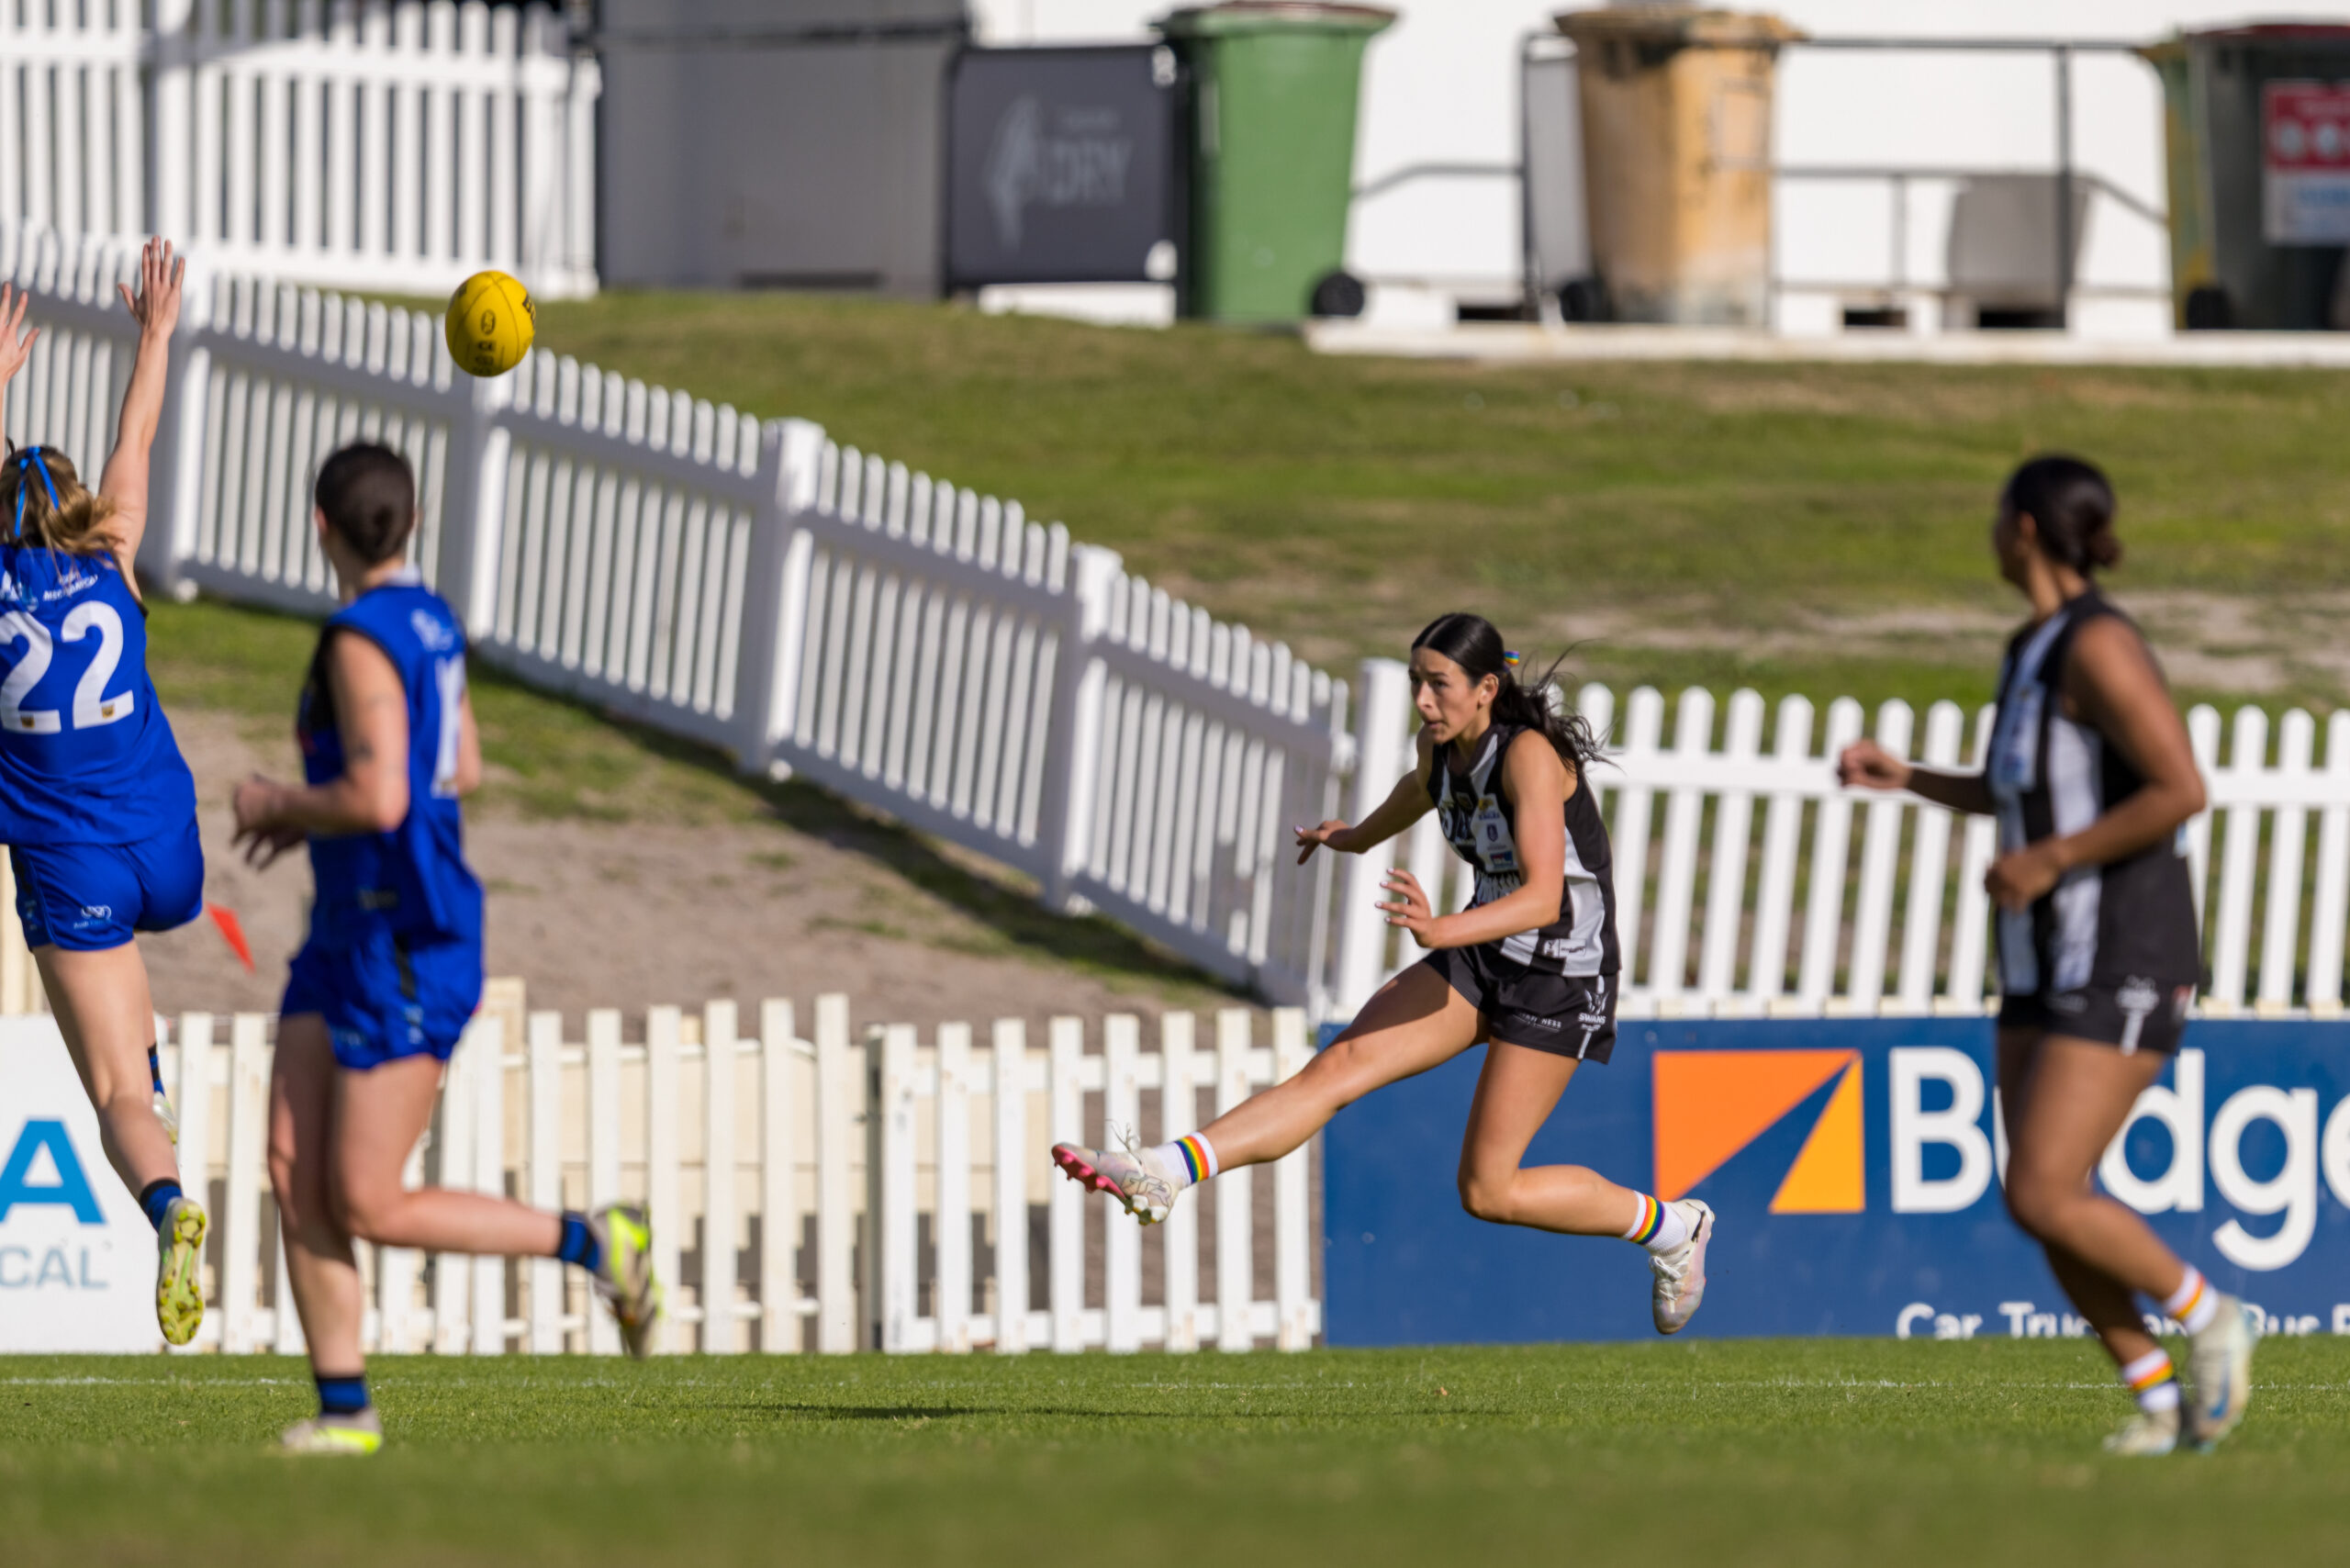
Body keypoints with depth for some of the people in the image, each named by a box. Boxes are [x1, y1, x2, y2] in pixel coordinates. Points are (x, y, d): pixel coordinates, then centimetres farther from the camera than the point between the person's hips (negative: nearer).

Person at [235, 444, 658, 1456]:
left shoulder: (363, 639, -18)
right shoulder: (429, 619, 11)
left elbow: (378, 802, -27)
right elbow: (460, 769, 23)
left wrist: (279, 805, -8)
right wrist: (311, 812, 21)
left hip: (407, 947, -10)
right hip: (348, 934, 10)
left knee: (372, 1207, -7)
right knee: (294, 1176, 2)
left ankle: (595, 1245, 3)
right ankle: (344, 1409, 2)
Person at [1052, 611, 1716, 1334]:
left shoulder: (1529, 755, -24)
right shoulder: (1441, 746, 0)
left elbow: (1543, 897, -33)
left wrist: (1442, 930, -47)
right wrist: (1361, 836, 46)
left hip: (1560, 976, -7)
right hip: (1482, 958, 7)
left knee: (1487, 1192, -6)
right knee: (1337, 1067, -9)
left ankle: (1669, 1225, 14)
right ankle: (1163, 1174, -20)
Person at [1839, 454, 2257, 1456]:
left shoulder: (2096, 645, -17)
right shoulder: (2036, 647, 13)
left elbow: (2181, 790, -24)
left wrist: (2049, 861, -20)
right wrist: (1907, 780, 20)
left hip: (2124, 968, -10)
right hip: (2049, 964, 10)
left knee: (2042, 1197, -15)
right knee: (2041, 1201, 3)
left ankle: (2208, 1317, 3)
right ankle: (2162, 1399, 10)